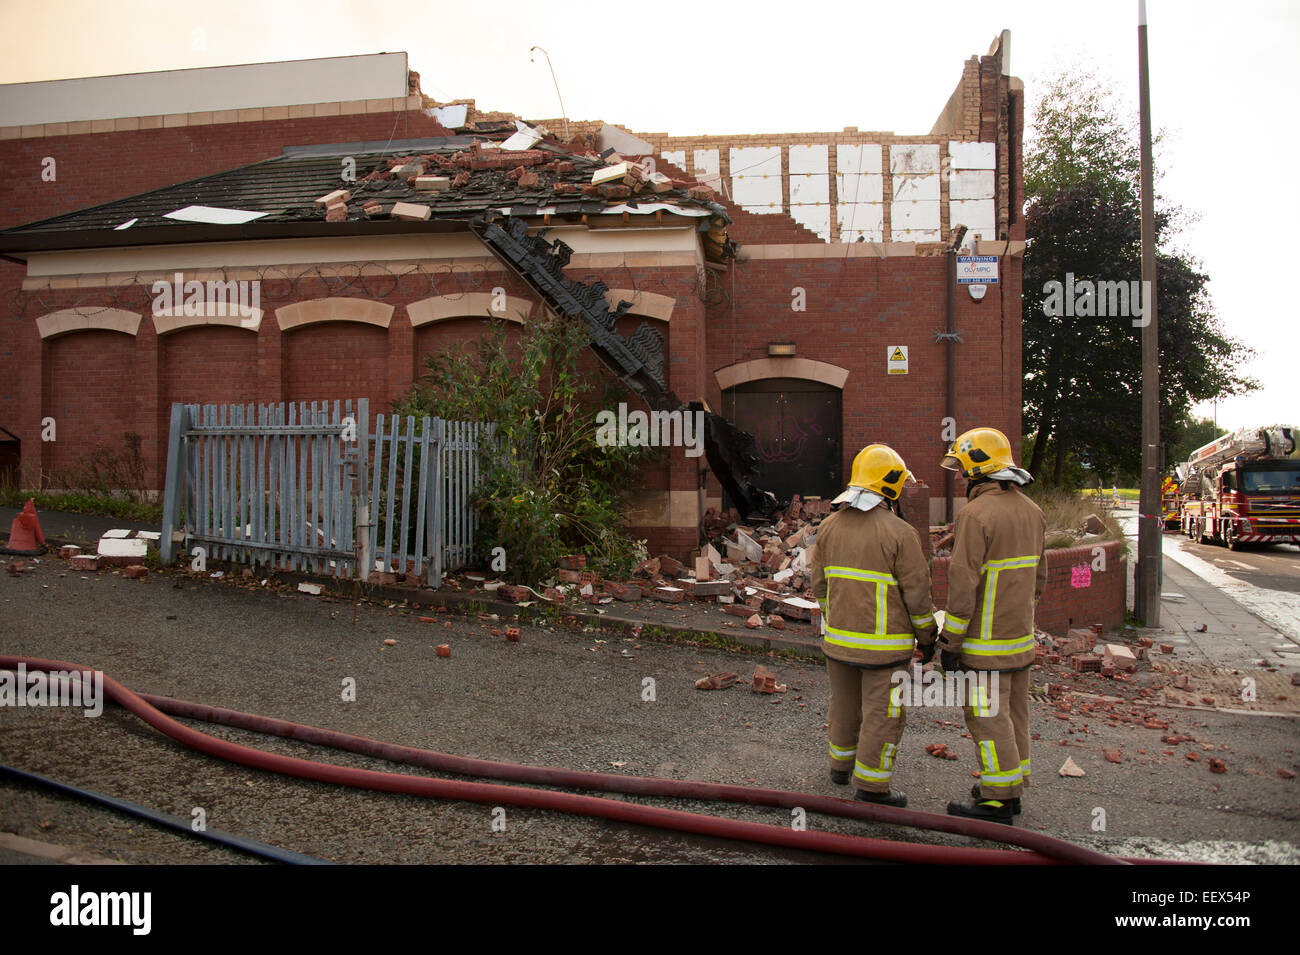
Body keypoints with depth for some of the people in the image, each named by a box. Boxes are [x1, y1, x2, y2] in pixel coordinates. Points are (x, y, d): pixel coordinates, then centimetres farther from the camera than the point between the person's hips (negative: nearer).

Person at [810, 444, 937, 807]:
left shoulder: (830, 526, 1)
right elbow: (917, 594, -12)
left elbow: (820, 585, 7)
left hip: (838, 637, 6)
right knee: (882, 713, 5)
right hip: (884, 643, -6)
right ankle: (870, 785, 11)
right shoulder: (900, 533, -16)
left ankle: (842, 764, 36)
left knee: (845, 704, 20)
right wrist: (927, 637, 1)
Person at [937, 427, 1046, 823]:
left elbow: (963, 585, -21)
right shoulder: (1031, 511, 9)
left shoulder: (976, 513, -19)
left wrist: (949, 641, -14)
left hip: (986, 641, -9)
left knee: (987, 717, 0)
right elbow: (1039, 577, 17)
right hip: (1021, 636, 9)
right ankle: (1011, 789, 27)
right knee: (1014, 713, 16)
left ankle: (997, 800, 8)